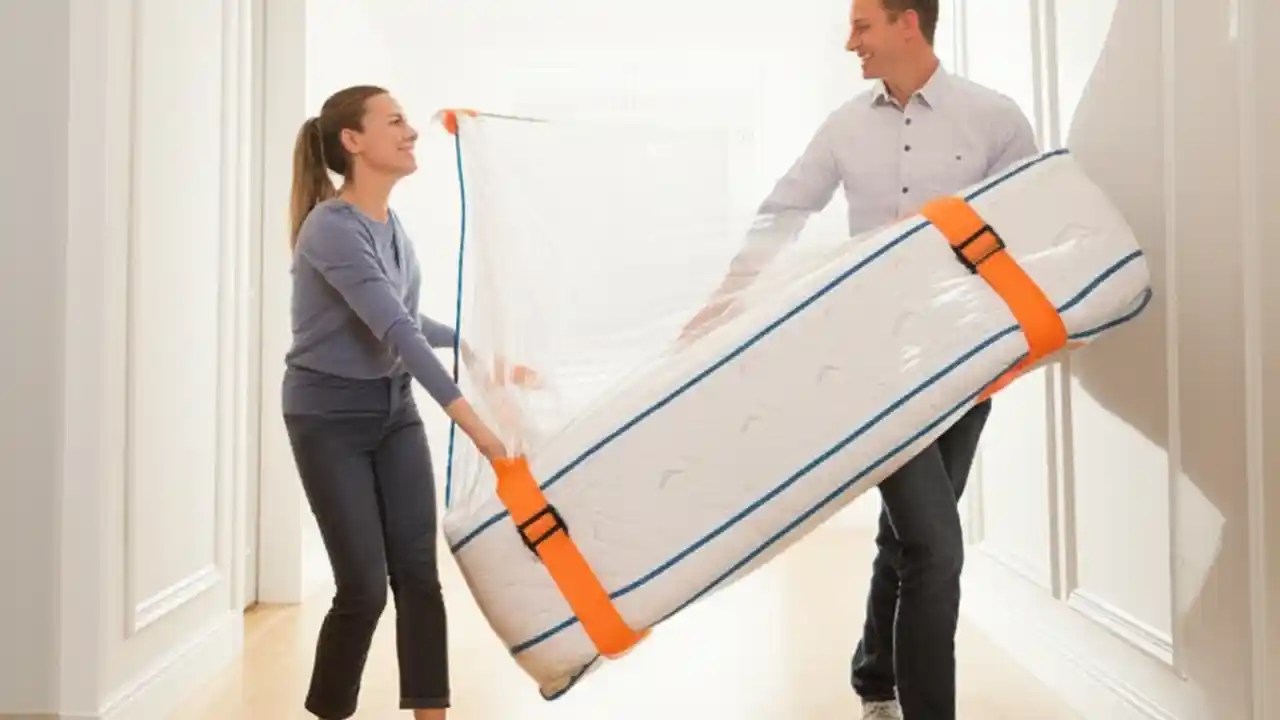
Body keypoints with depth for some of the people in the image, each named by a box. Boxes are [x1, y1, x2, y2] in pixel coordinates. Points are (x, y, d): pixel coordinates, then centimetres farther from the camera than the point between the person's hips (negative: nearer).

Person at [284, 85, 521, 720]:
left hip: (395, 408, 7)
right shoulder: (333, 227, -20)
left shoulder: (390, 223, 4)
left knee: (418, 573, 3)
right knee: (364, 586, -3)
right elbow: (394, 329, -31)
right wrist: (470, 419, -38)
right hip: (331, 417, -7)